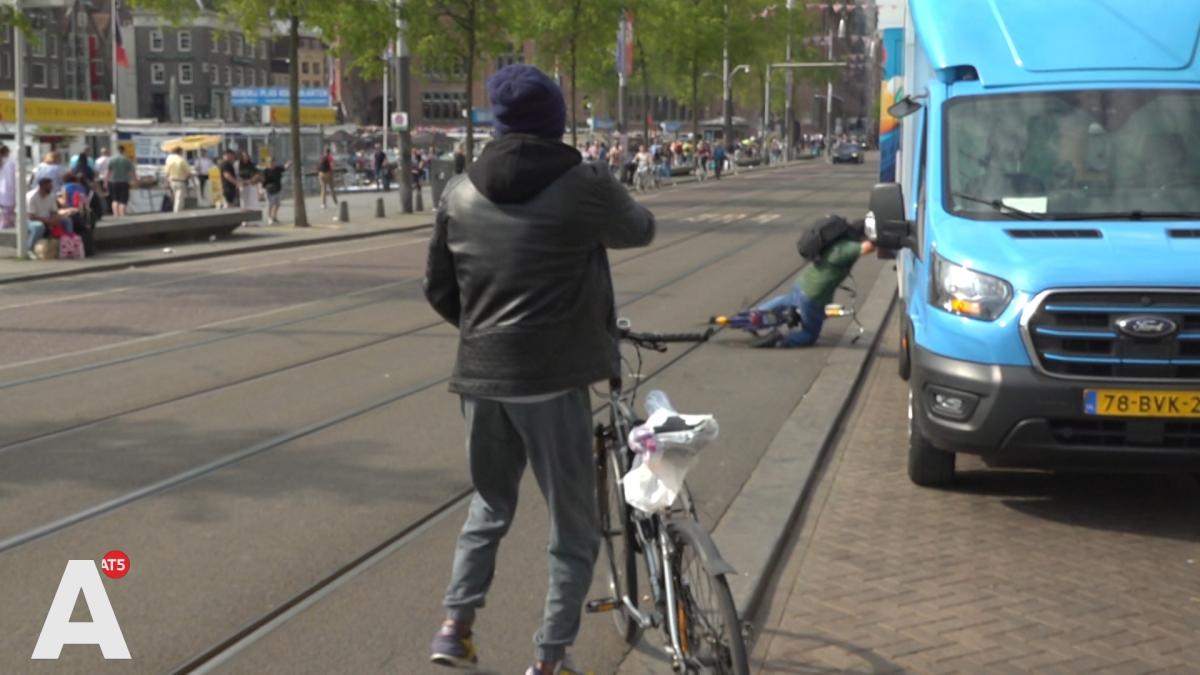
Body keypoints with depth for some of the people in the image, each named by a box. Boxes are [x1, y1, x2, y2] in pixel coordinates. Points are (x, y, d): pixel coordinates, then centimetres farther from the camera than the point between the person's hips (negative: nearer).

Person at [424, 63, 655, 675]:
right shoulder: (583, 187, -9)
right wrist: (619, 205, 31)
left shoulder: (461, 194, 3)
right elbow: (640, 231, 11)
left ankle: (455, 625, 18)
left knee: (489, 505, 25)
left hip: (479, 376, 5)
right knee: (574, 527, 9)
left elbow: (439, 290, 11)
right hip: (552, 379, -4)